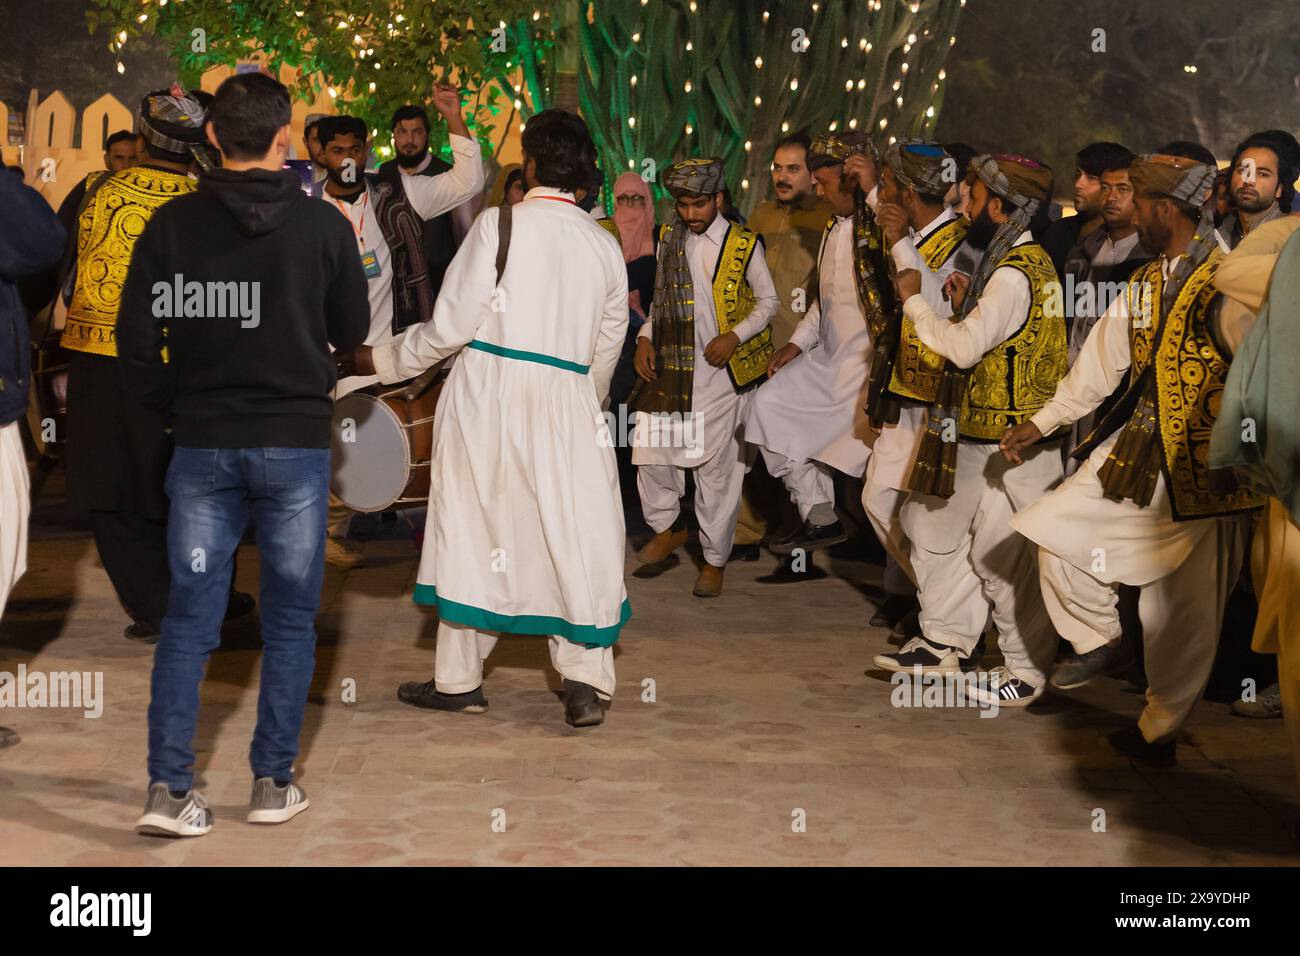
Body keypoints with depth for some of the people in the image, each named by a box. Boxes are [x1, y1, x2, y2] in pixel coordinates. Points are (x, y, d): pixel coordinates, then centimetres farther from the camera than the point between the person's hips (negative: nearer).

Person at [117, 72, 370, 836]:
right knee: (290, 619, 10)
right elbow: (353, 332, 4)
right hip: (296, 442, -1)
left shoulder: (173, 226, -3)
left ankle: (170, 788, 1)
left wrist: (172, 408, 12)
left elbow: (137, 339, -3)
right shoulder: (324, 227, -7)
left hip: (203, 444, 1)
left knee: (189, 616, 6)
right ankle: (274, 783, 13)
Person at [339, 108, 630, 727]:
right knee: (575, 537, 7)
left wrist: (381, 361, 6)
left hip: (488, 394, -3)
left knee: (472, 531, 8)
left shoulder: (500, 225, -5)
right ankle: (585, 681, 1)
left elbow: (451, 326, -7)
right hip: (568, 401, 3)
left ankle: (459, 680, 17)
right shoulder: (606, 246, 10)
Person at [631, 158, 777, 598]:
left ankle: (714, 561, 10)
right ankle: (667, 527, 24)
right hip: (670, 366, 4)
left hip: (721, 371, -4)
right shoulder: (669, 238, 10)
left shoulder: (743, 244, -3)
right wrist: (645, 337, 3)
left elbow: (767, 301, 3)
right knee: (649, 447, -1)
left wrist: (735, 336, -12)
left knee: (718, 467, -1)